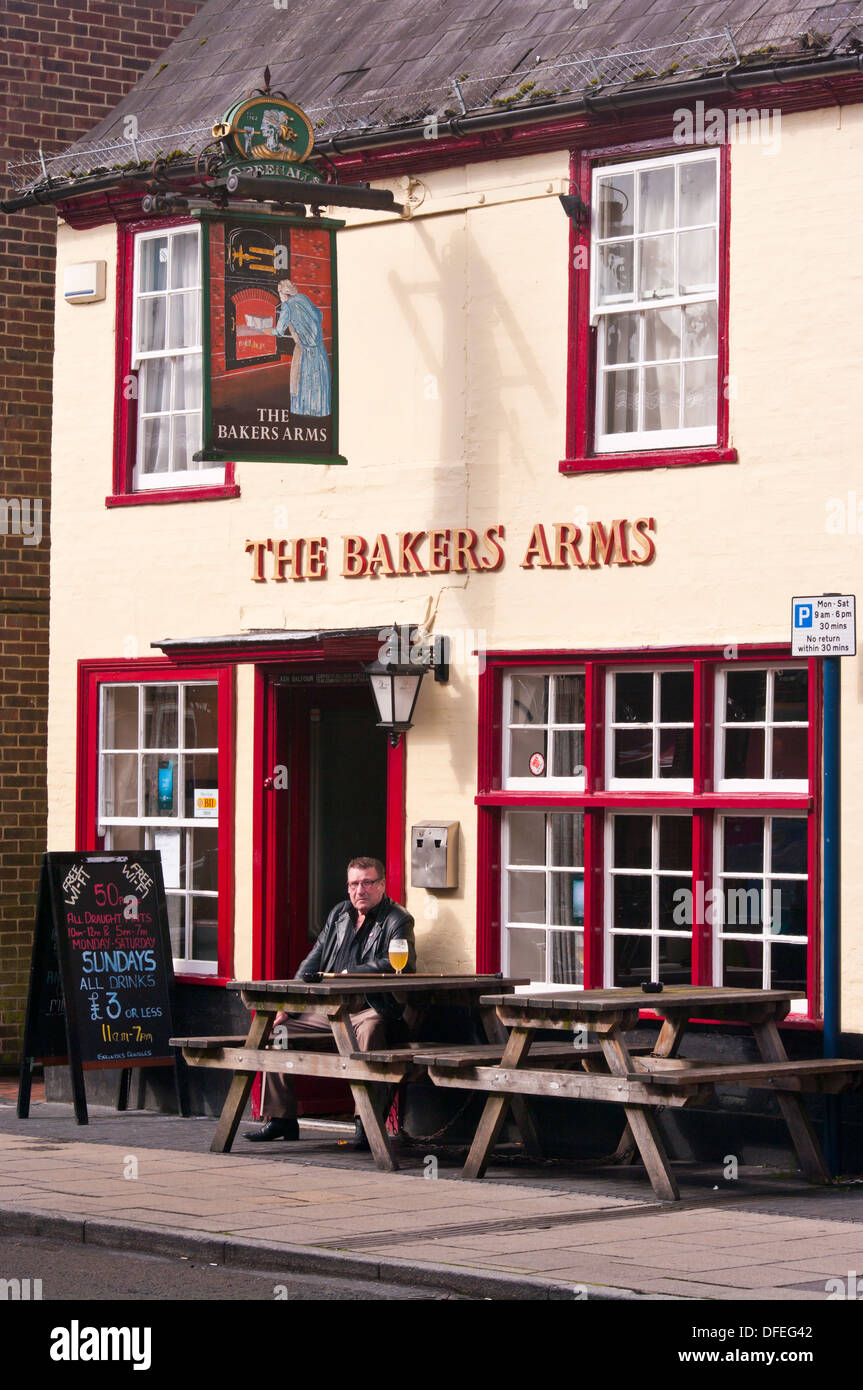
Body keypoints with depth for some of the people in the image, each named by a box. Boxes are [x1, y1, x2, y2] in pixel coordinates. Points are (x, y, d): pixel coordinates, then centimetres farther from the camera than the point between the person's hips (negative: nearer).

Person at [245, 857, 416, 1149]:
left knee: (369, 1030, -40)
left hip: (371, 1008, -8)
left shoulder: (397, 921, -3)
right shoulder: (340, 914, 18)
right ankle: (280, 1118, 5)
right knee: (281, 1029, 0)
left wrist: (351, 973, -22)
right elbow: (314, 960, 20)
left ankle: (365, 1123, -37)